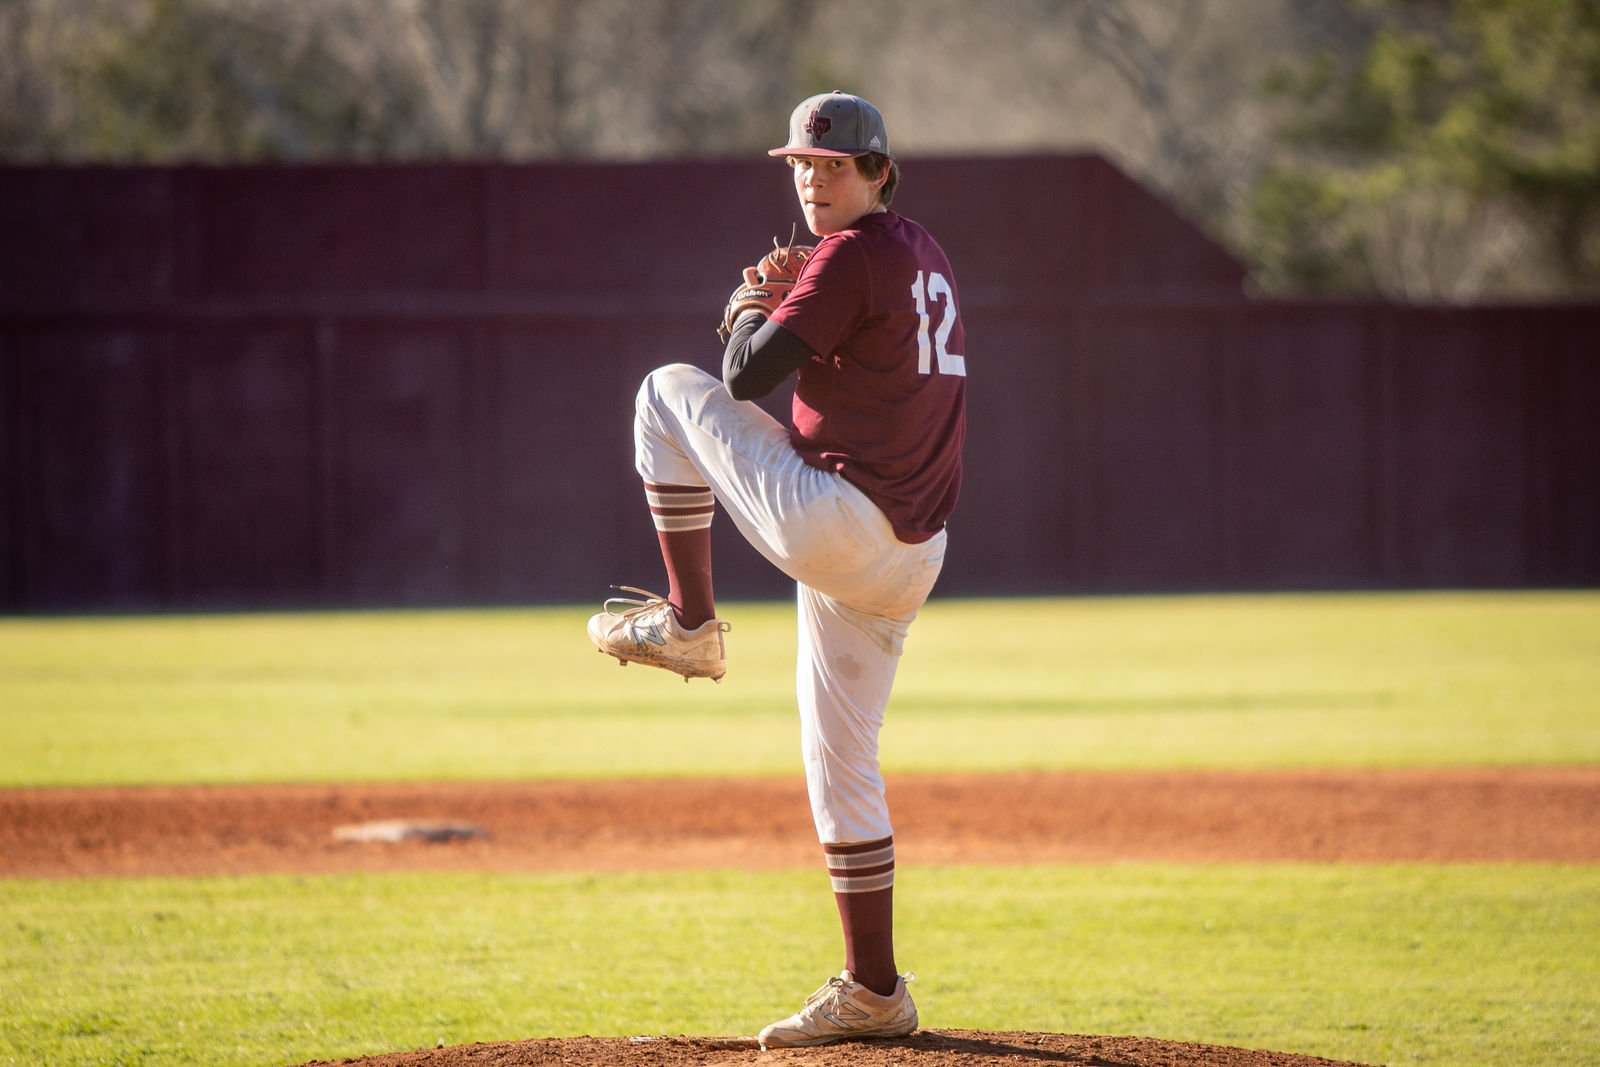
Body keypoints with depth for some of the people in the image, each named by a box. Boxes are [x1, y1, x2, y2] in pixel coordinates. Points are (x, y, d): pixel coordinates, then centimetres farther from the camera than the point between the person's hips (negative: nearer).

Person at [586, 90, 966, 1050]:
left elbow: (750, 376, -13)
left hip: (831, 525, -9)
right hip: (906, 561, 9)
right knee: (842, 767, 15)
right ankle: (874, 993, 16)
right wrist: (779, 309, 16)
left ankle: (689, 624, 6)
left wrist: (750, 315, 7)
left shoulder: (853, 255, -10)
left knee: (671, 391, 5)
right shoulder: (924, 254, 19)